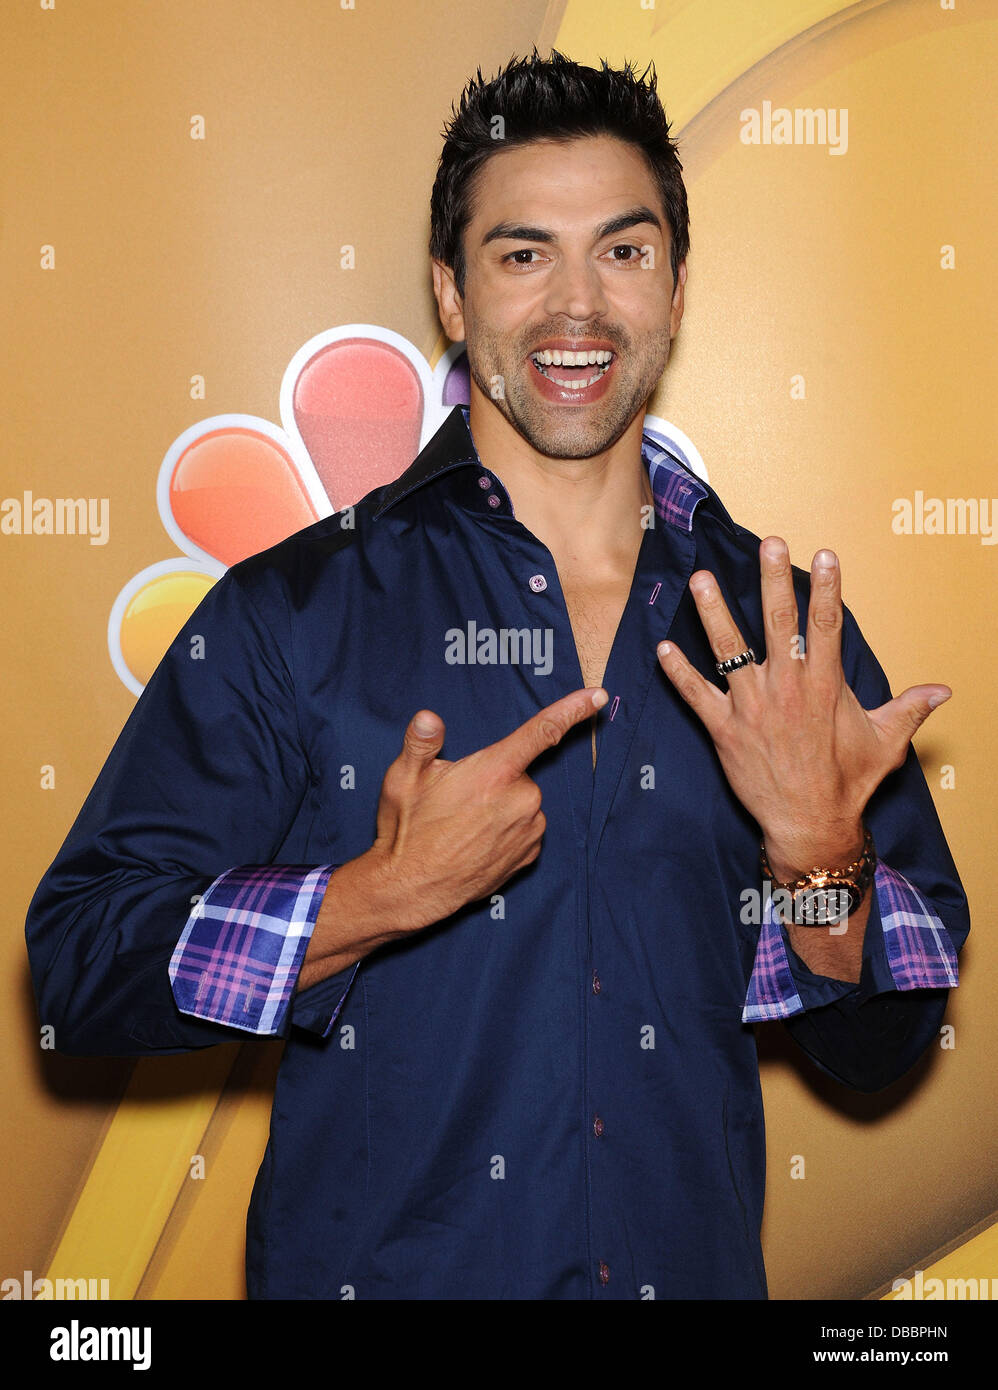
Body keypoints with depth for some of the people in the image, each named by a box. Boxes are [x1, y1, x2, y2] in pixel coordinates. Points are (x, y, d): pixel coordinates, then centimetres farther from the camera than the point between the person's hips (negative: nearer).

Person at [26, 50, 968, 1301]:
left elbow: (880, 1048, 1)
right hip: (369, 1268, -2)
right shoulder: (291, 612, -10)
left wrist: (819, 858, -18)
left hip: (697, 1270, 3)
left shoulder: (787, 630, -2)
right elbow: (80, 970, -12)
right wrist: (385, 894, -24)